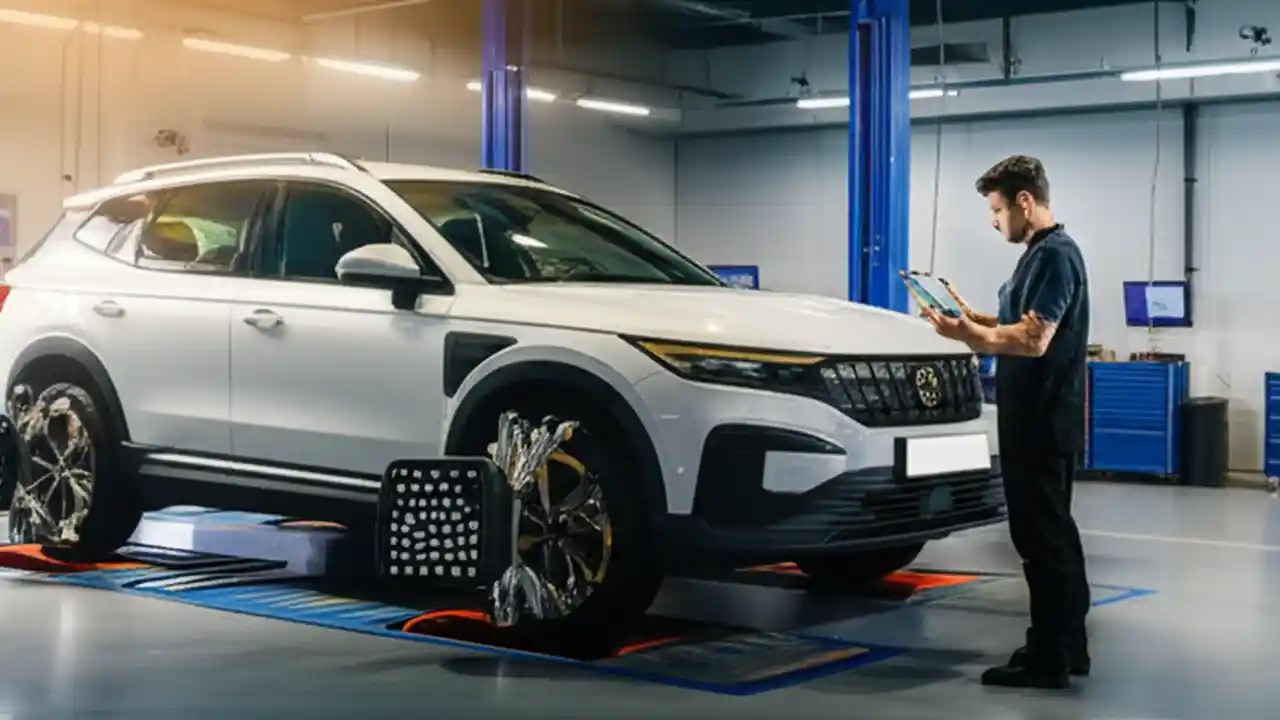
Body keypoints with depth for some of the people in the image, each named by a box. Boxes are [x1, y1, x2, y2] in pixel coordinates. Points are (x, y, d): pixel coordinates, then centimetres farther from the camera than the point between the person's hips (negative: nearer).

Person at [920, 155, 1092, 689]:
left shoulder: (1054, 255, -16)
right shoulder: (1044, 252, 15)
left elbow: (1034, 340, -23)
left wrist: (968, 335, -16)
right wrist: (977, 322, 13)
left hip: (1042, 423, -10)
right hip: (1041, 419, 10)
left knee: (1041, 535, -5)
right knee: (1052, 532, 15)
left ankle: (1048, 659, 0)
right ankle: (1066, 645, 24)